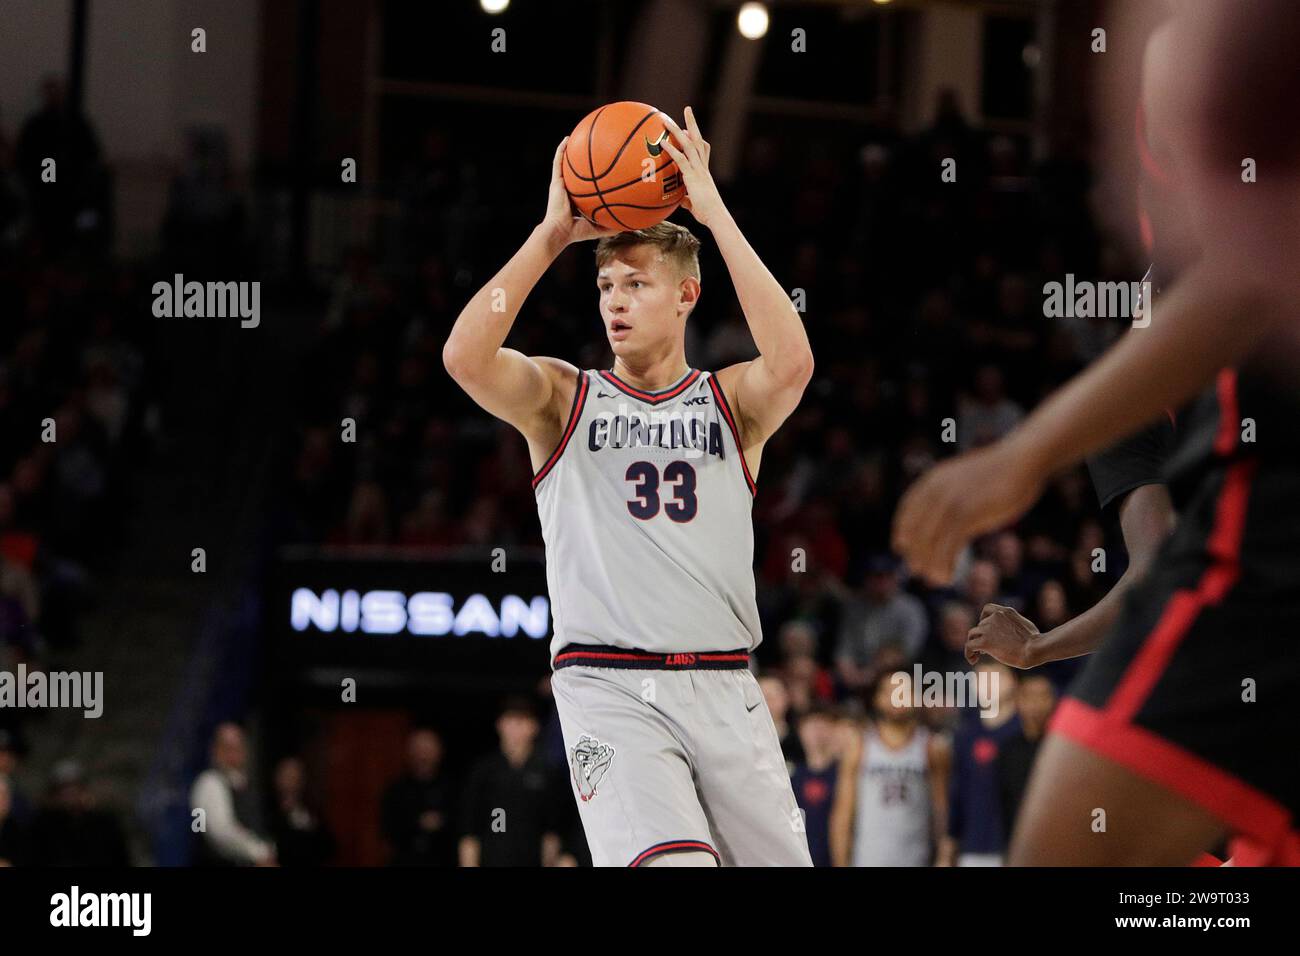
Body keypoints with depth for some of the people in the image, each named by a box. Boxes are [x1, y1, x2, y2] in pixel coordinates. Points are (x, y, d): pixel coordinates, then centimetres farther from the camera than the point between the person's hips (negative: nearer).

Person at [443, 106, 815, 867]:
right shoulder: (563, 399, 10)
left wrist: (715, 213, -10)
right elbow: (465, 357, -10)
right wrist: (552, 235, -8)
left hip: (724, 688, 3)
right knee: (669, 863, -27)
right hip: (609, 688, -3)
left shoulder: (731, 404, 11)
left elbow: (792, 362, -13)